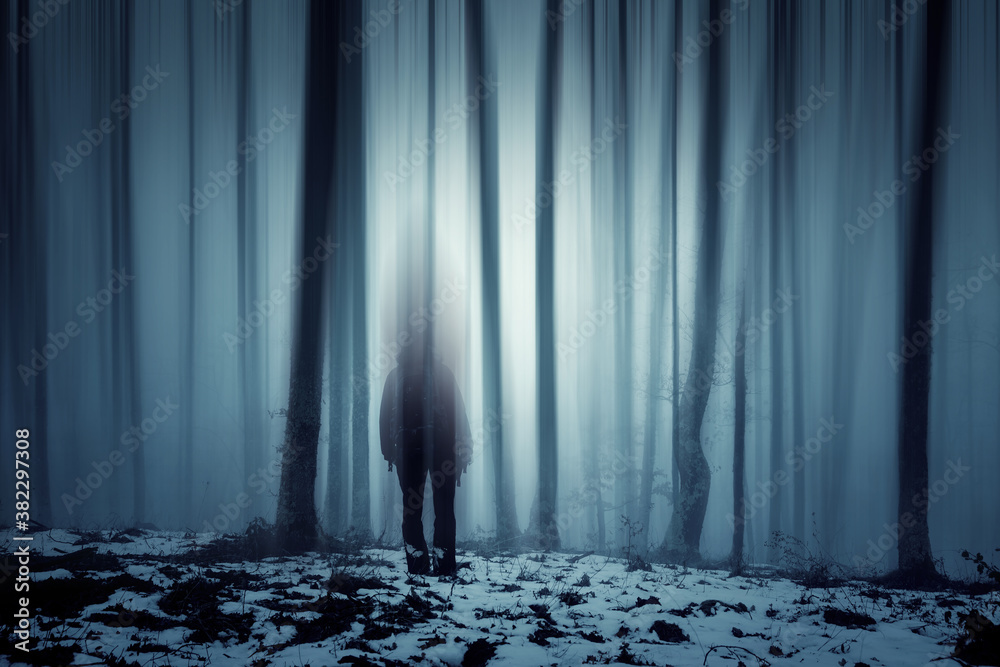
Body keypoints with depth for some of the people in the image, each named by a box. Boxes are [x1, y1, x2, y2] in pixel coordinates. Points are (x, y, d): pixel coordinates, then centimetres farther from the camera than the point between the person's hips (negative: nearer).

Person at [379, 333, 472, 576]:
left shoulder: (395, 376, 10)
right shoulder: (442, 373, 4)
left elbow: (385, 417, 8)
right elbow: (458, 412, -1)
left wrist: (388, 451, 11)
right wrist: (463, 447, 2)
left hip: (407, 447, 2)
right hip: (440, 445, -1)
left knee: (411, 507, 8)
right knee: (444, 506, 3)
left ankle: (418, 564, 3)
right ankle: (444, 564, -2)